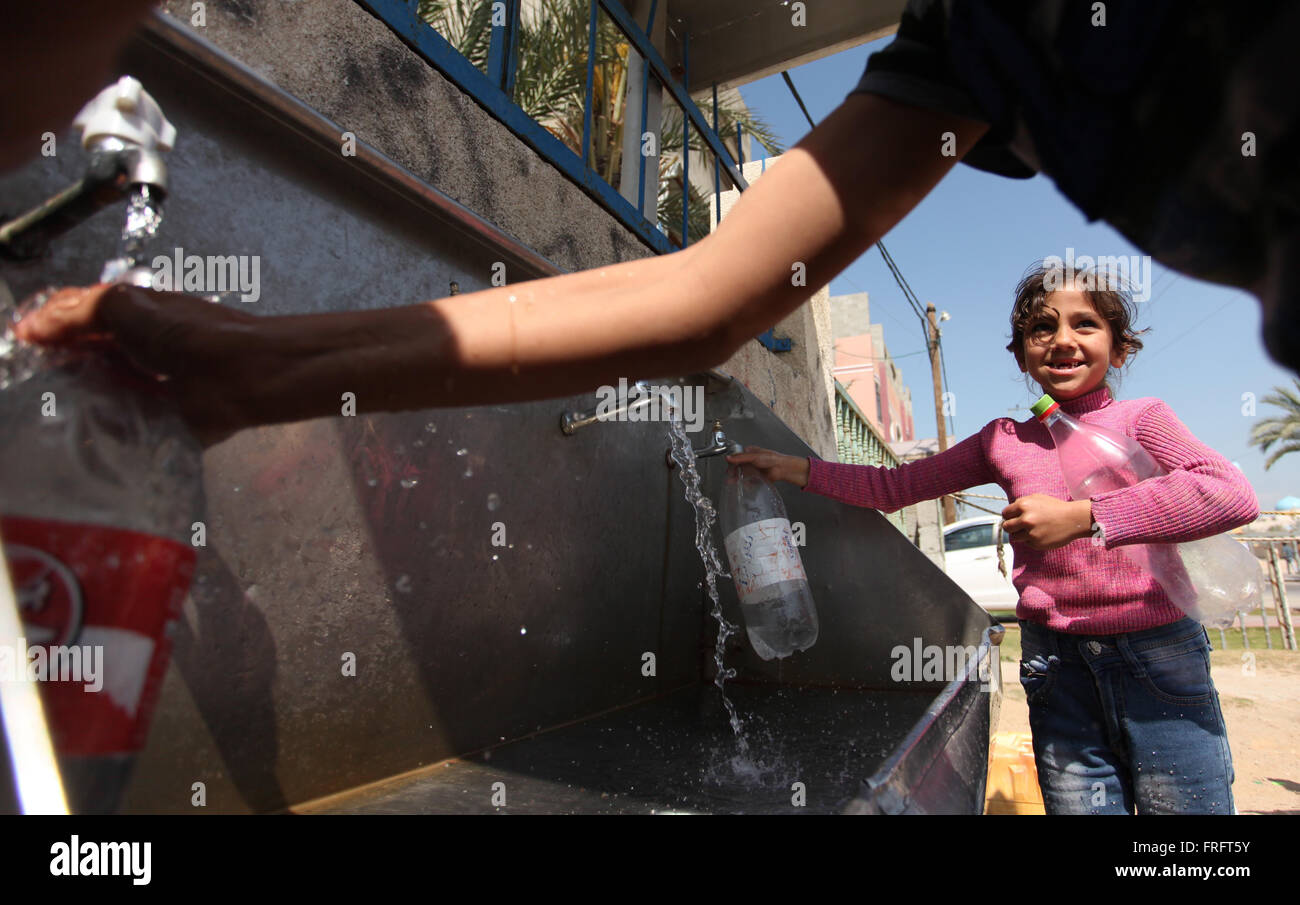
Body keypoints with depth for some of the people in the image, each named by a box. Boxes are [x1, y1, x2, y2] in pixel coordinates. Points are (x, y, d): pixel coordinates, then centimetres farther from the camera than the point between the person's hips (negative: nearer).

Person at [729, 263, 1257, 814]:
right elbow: (893, 487, 10)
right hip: (1057, 666, 2)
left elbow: (1233, 495, -18)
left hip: (1160, 656, -1)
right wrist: (797, 470, 2)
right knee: (1077, 802, 7)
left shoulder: (1140, 418, 0)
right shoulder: (1002, 440, 7)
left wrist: (1081, 517, -24)